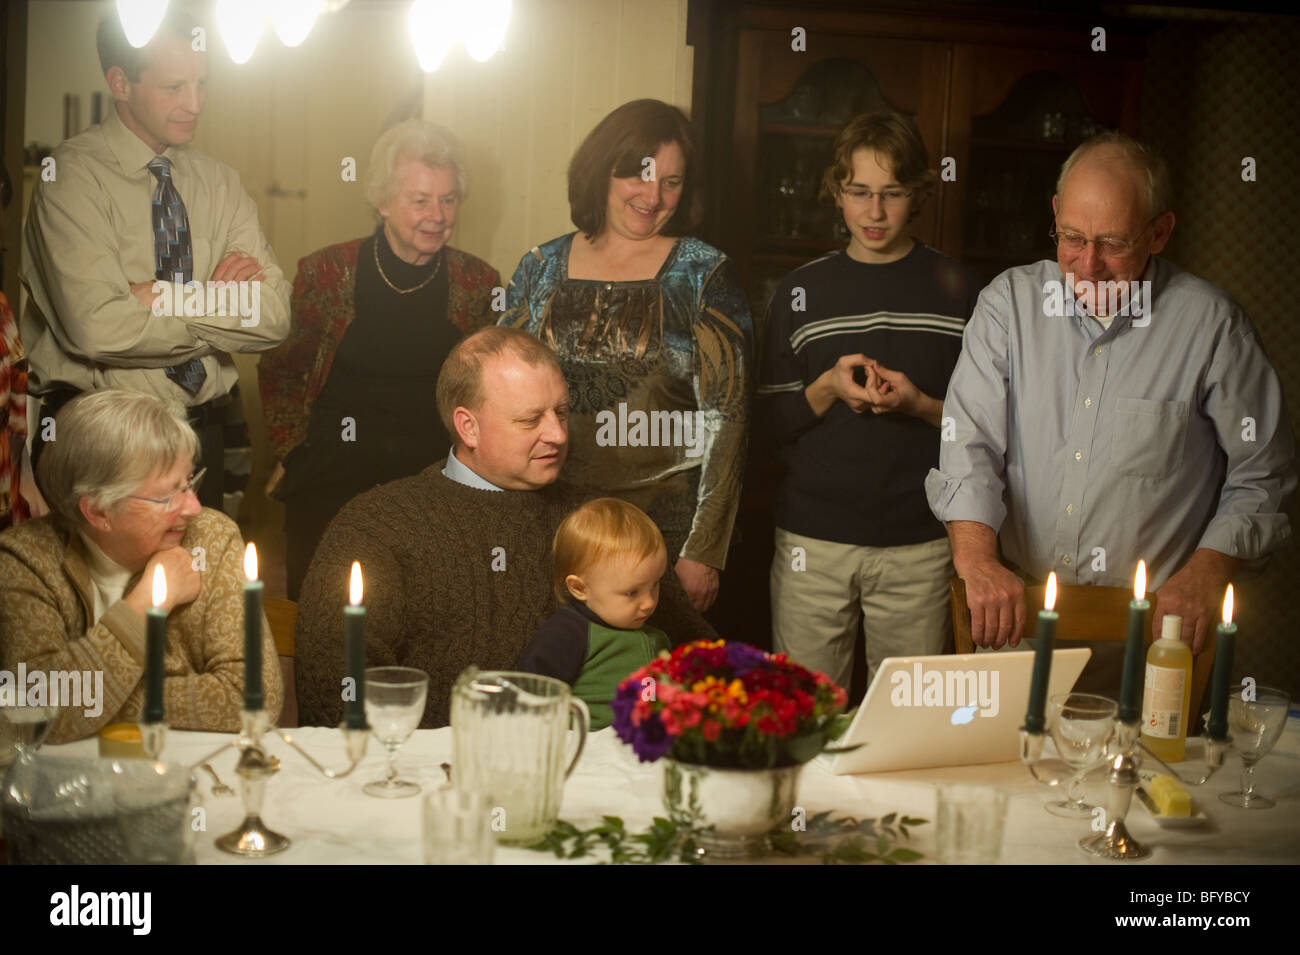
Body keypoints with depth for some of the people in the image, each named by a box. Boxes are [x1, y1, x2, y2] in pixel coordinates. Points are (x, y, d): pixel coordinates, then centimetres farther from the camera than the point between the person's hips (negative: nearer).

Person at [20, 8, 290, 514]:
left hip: (209, 430, 5)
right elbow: (96, 326, -23)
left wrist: (166, 299, -16)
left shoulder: (218, 182, 6)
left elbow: (275, 315, -5)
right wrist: (219, 302, -13)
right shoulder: (75, 175, -10)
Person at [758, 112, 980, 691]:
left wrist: (921, 405, -12)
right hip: (813, 537, 1)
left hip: (919, 542, -1)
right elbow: (772, 420, 7)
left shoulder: (954, 290, 4)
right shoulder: (803, 291, 8)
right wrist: (828, 389, -10)